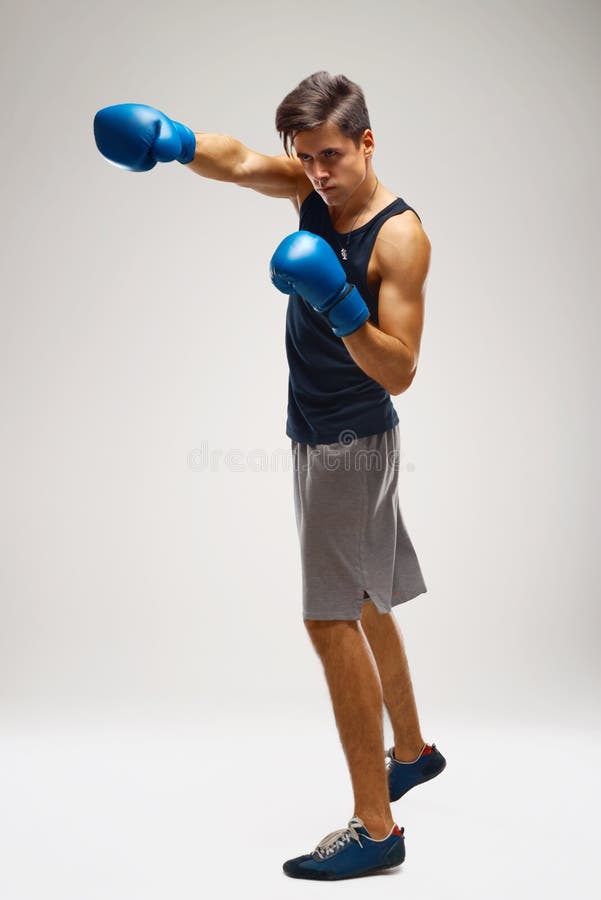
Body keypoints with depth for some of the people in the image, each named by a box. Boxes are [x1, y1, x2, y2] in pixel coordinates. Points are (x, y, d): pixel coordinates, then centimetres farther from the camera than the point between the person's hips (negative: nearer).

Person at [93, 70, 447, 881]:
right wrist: (173, 142, -31)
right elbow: (239, 160, -12)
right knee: (363, 608, 20)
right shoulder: (312, 186, 3)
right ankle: (412, 752, 39)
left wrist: (340, 306, -35)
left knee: (332, 620, -10)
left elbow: (400, 374, -22)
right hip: (316, 438, 9)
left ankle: (375, 829, -3)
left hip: (353, 444, -8)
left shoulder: (400, 236, -19)